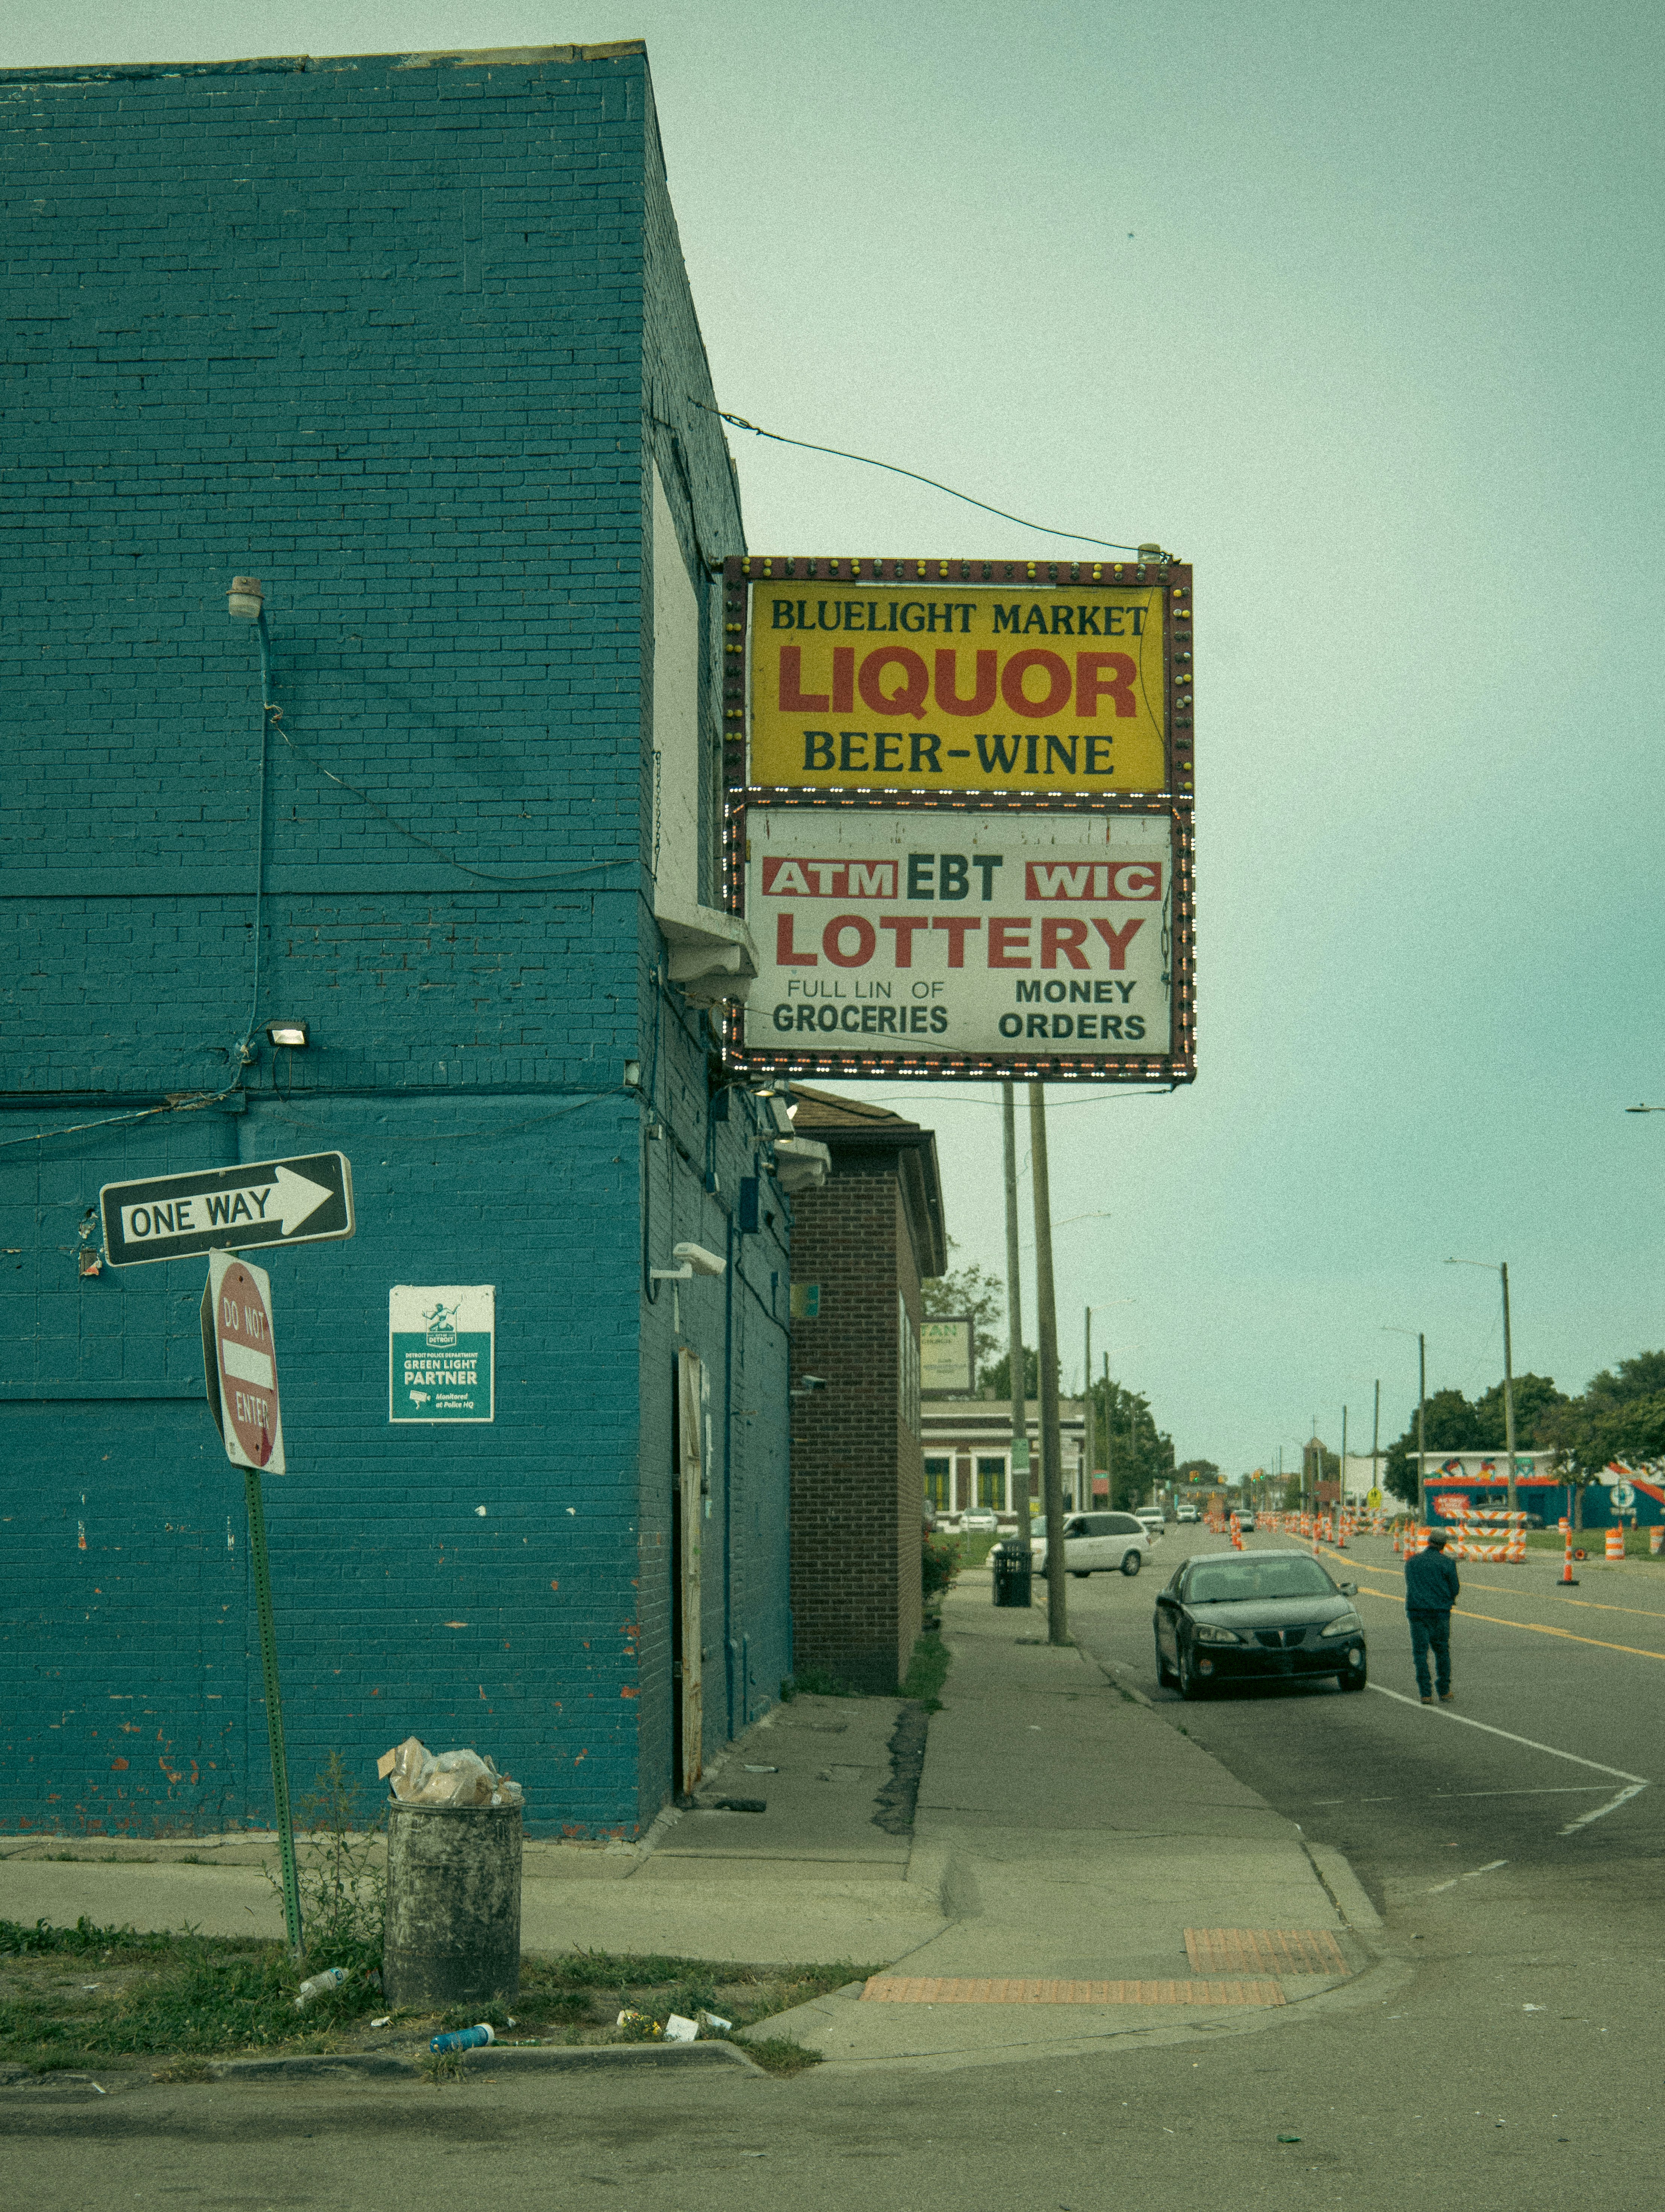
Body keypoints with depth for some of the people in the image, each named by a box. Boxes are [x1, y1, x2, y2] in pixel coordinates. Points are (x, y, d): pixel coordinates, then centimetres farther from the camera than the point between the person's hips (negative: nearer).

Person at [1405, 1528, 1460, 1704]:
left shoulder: (1412, 1561, 9)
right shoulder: (1447, 1563, -2)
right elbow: (1455, 1589, 0)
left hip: (1417, 1611, 1)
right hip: (1440, 1612, -1)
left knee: (1420, 1652, 2)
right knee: (1442, 1652, 11)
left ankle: (1426, 1694, -4)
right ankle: (1445, 1692, 14)